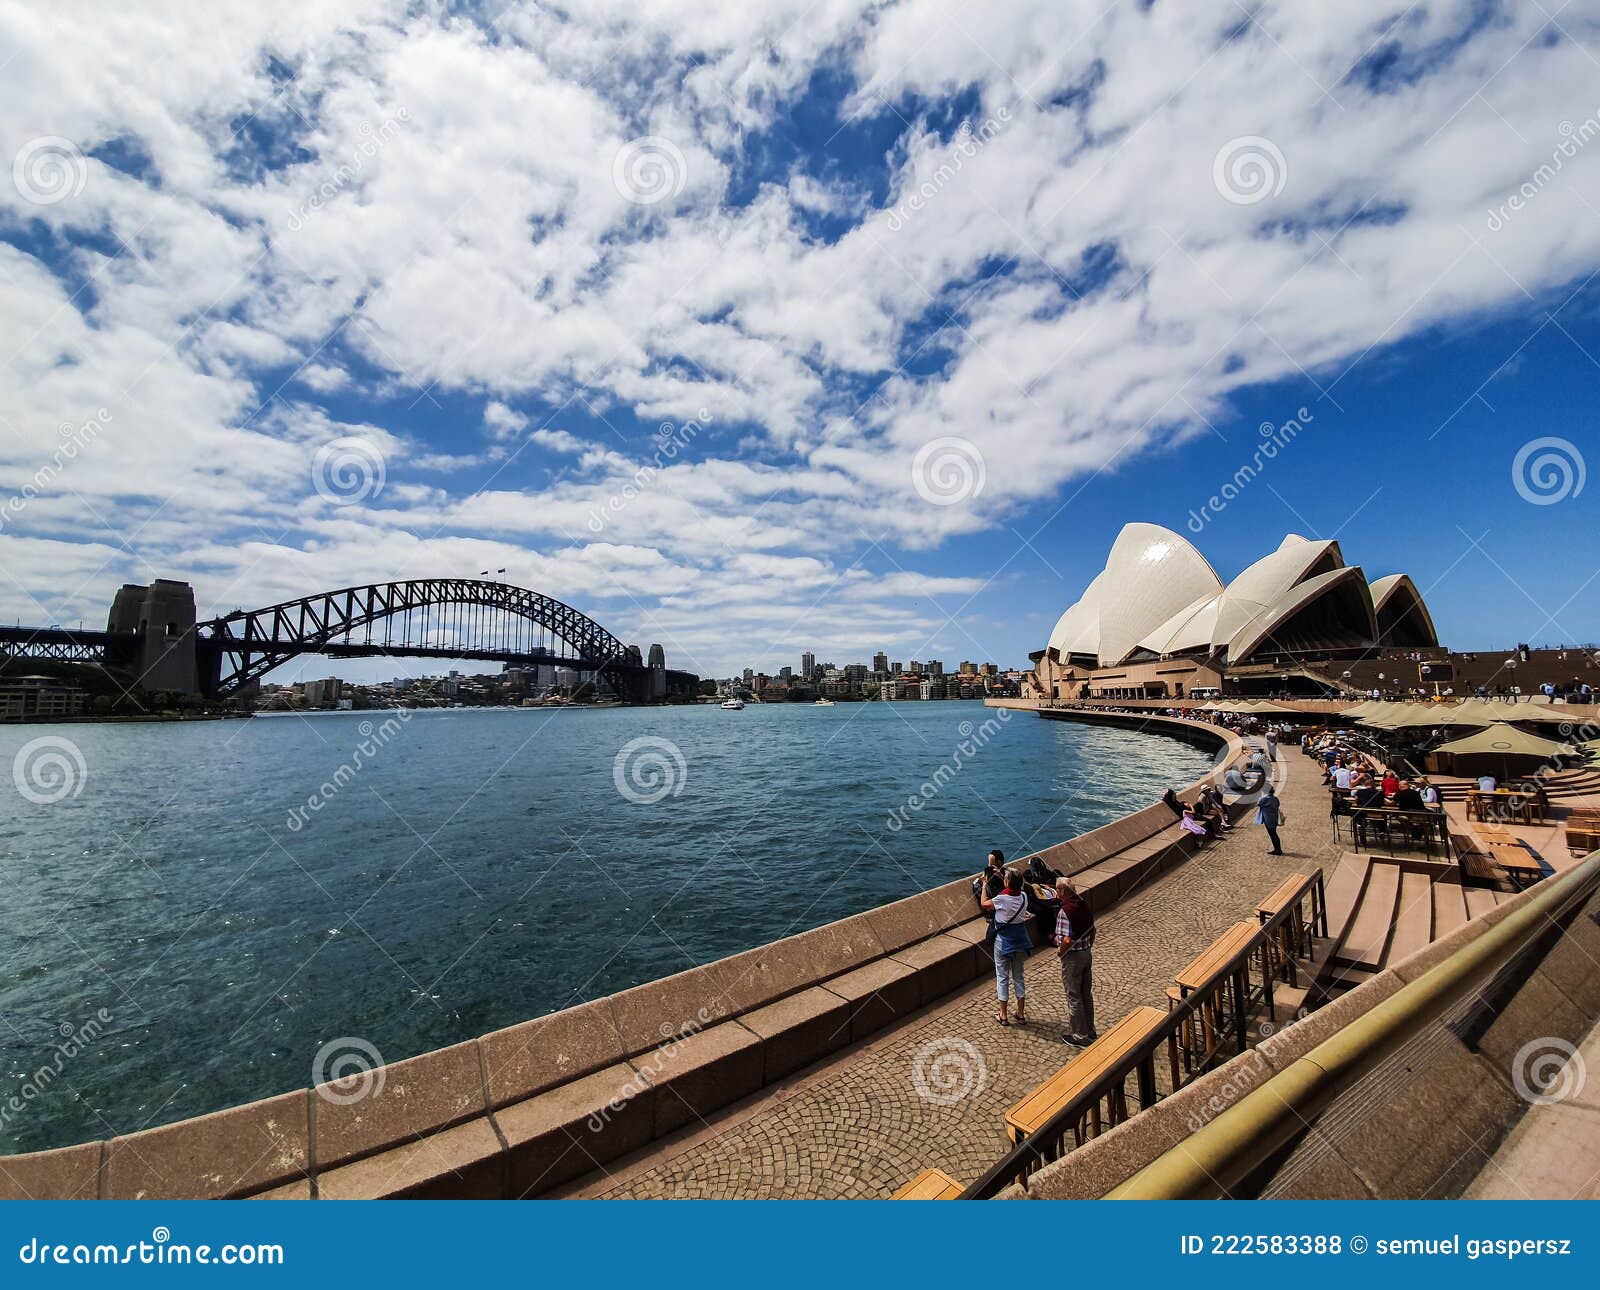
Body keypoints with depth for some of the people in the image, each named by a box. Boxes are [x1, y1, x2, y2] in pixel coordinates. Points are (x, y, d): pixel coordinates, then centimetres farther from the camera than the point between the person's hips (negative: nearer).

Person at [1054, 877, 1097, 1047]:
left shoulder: (1065, 911, -27)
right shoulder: (1084, 905, -2)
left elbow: (1067, 940, -30)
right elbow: (1092, 930, 10)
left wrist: (1060, 951, -11)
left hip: (1073, 957, -8)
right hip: (1087, 954, 8)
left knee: (1074, 998, 8)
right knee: (1086, 994, 21)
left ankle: (1080, 1037, 20)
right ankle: (1090, 1032, 35)